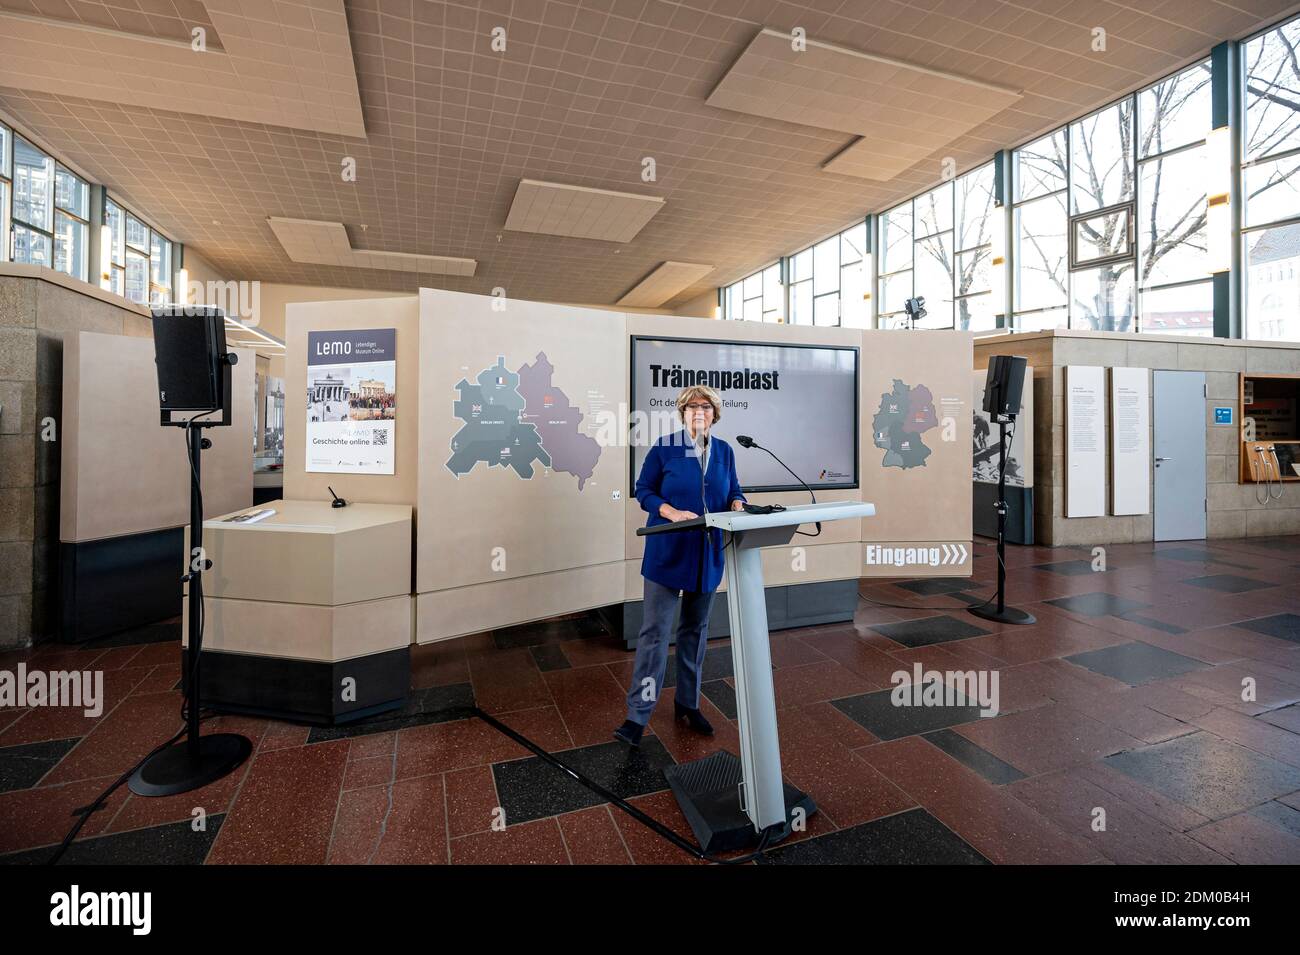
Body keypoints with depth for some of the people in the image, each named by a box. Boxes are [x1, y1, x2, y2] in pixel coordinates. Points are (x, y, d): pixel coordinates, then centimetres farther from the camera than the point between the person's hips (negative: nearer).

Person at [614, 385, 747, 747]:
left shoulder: (724, 451, 8)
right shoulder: (664, 446, -4)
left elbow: (733, 491, 13)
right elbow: (643, 490, -4)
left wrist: (737, 505, -10)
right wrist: (672, 513, -20)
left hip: (707, 554, 5)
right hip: (667, 552, -4)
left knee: (696, 629, 15)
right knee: (654, 631, -5)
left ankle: (688, 704, 31)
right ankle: (637, 716, 5)